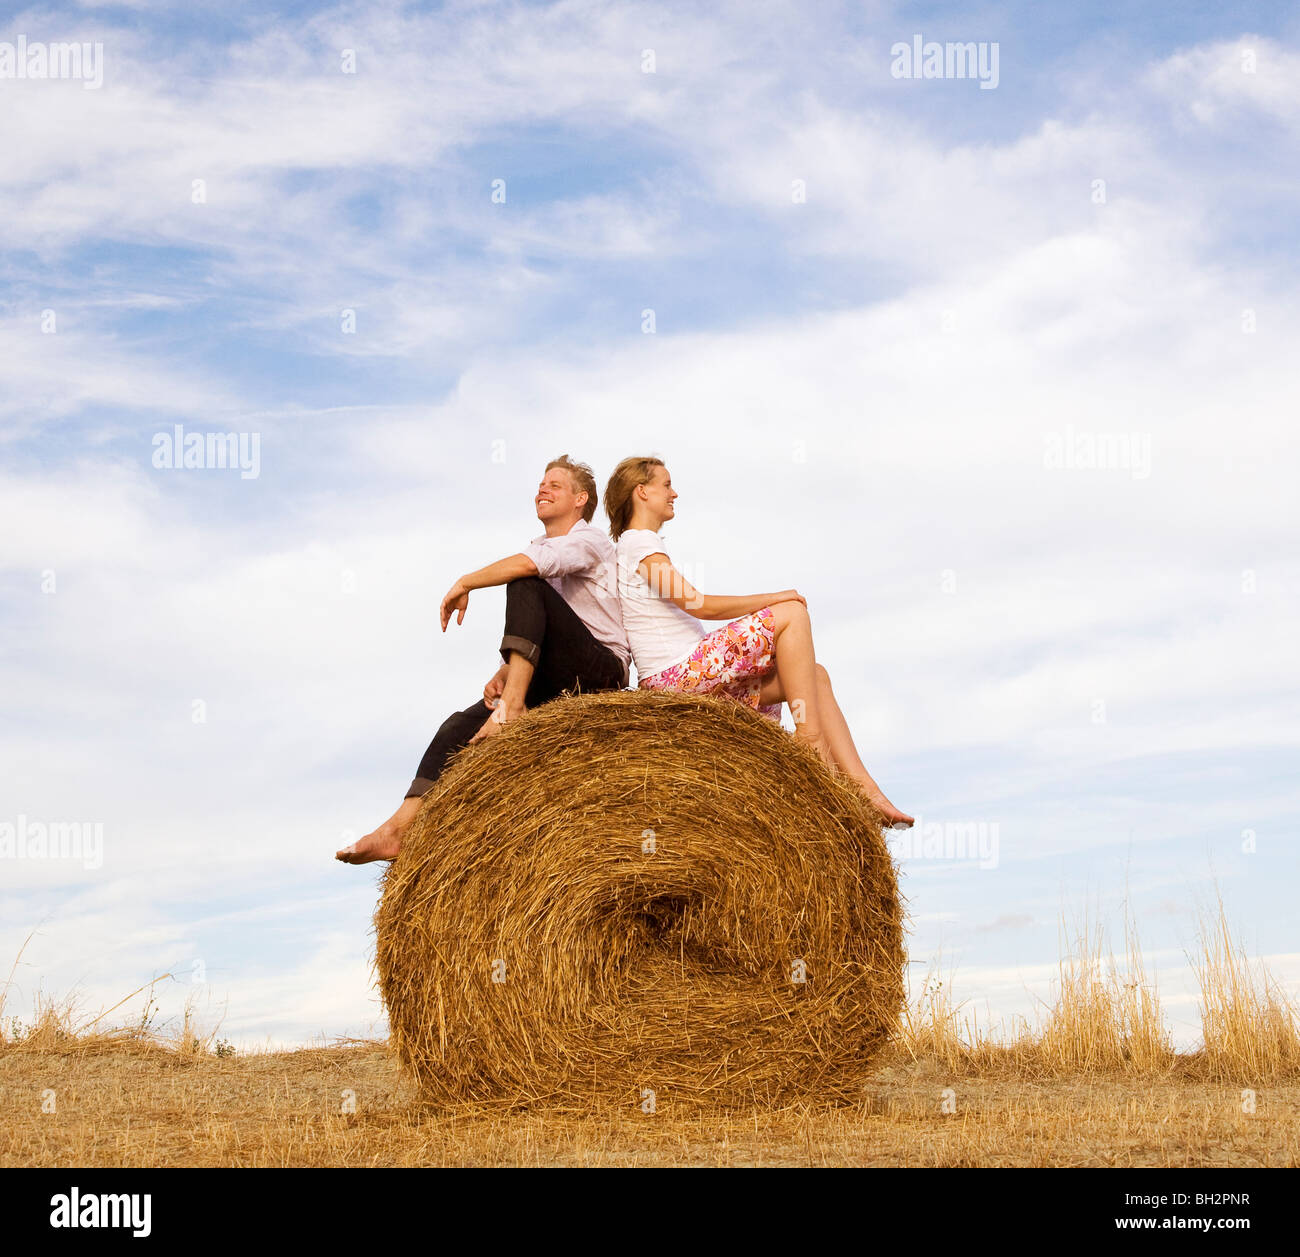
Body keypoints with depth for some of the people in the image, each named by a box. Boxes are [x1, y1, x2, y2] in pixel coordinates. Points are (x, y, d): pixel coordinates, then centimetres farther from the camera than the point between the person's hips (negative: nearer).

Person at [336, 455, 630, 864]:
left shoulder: (591, 540, -1)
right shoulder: (539, 548, 26)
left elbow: (526, 563, -24)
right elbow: (535, 645, 21)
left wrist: (464, 584, -12)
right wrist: (504, 672, 1)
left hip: (602, 671, -8)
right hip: (552, 686, 8)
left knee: (525, 585, -25)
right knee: (461, 726, -9)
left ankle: (512, 707, -34)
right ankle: (398, 830, -18)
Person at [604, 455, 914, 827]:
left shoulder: (638, 545, 25)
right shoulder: (639, 543, -7)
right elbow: (699, 605, -16)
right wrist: (772, 599, -8)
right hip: (680, 673, -10)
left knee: (815, 675, 5)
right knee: (791, 612, -14)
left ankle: (864, 788, -4)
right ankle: (809, 738, -14)